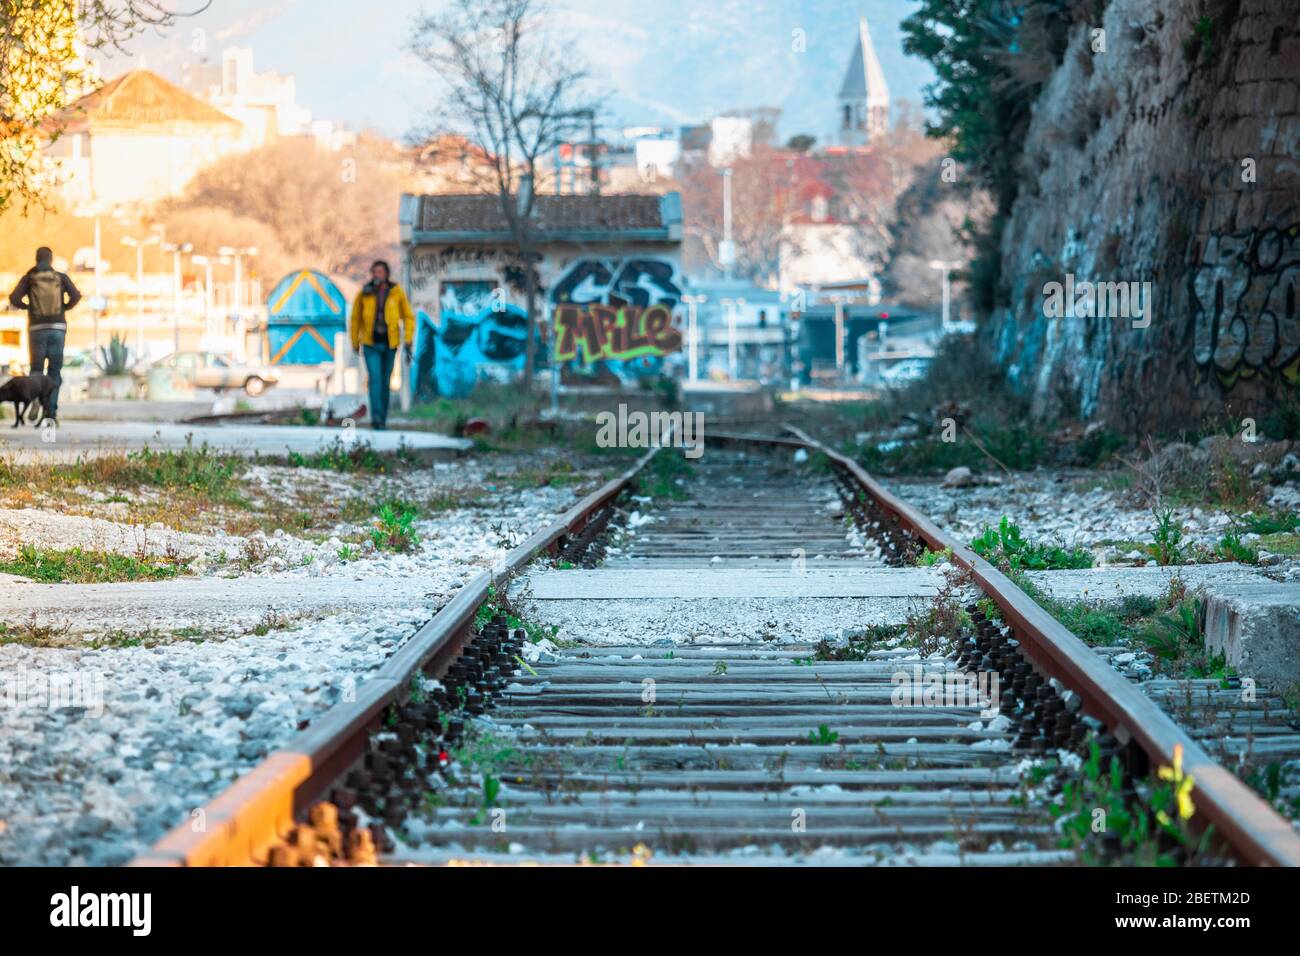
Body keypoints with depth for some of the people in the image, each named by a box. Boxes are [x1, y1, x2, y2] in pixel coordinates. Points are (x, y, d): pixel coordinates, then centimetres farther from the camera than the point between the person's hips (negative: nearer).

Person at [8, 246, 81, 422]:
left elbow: (14, 299, -8)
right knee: (54, 370, 6)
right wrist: (64, 307, 9)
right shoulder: (61, 277, 4)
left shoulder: (28, 278, 4)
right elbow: (76, 296, -9)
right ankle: (51, 409, -3)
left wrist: (27, 306, 10)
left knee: (36, 368, 7)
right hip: (57, 328, 0)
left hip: (37, 328, 0)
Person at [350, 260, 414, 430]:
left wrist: (408, 343, -7)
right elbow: (355, 318, 8)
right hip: (371, 344, -1)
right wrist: (355, 343, 13)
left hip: (390, 344, 1)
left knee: (384, 382, 9)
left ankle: (382, 419, 21)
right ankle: (377, 418, -24)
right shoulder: (364, 293, -4)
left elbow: (408, 317, 1)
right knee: (375, 380, -17)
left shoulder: (397, 292, -4)